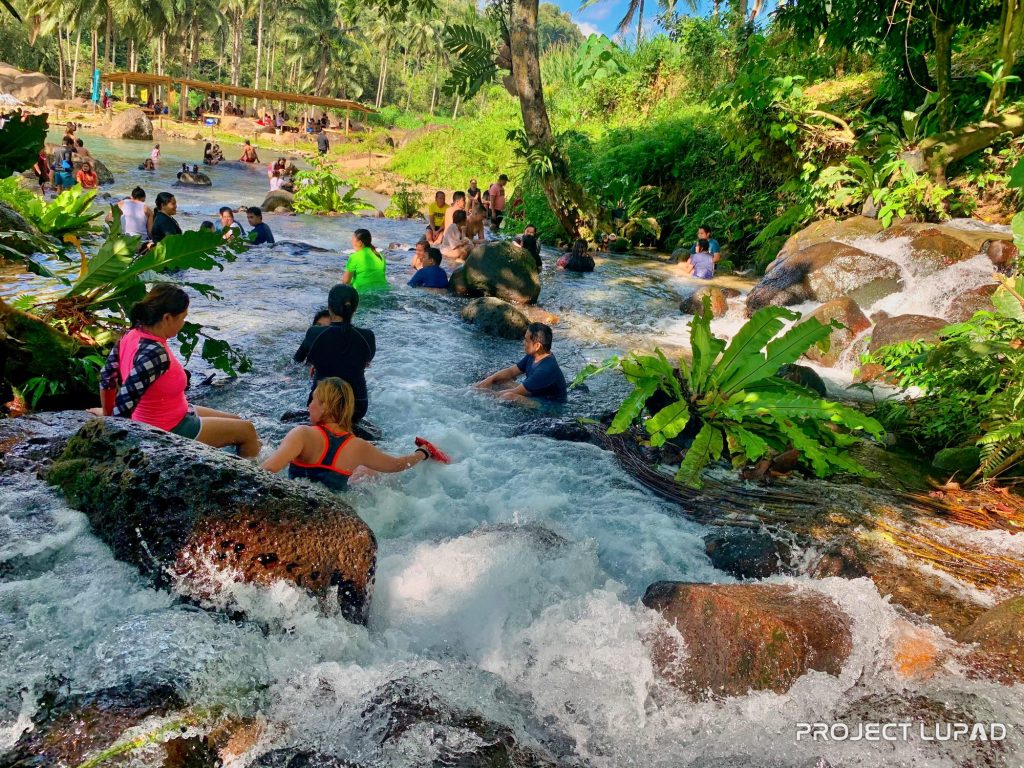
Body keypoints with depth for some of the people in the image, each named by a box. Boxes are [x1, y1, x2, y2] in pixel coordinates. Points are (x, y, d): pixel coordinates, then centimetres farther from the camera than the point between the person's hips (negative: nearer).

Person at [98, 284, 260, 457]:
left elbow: (107, 377, 4)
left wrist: (107, 415, 16)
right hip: (168, 432, -9)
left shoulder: (133, 334, -7)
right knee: (247, 430, 6)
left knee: (236, 421, 20)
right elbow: (123, 406, -33)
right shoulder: (155, 355, -34)